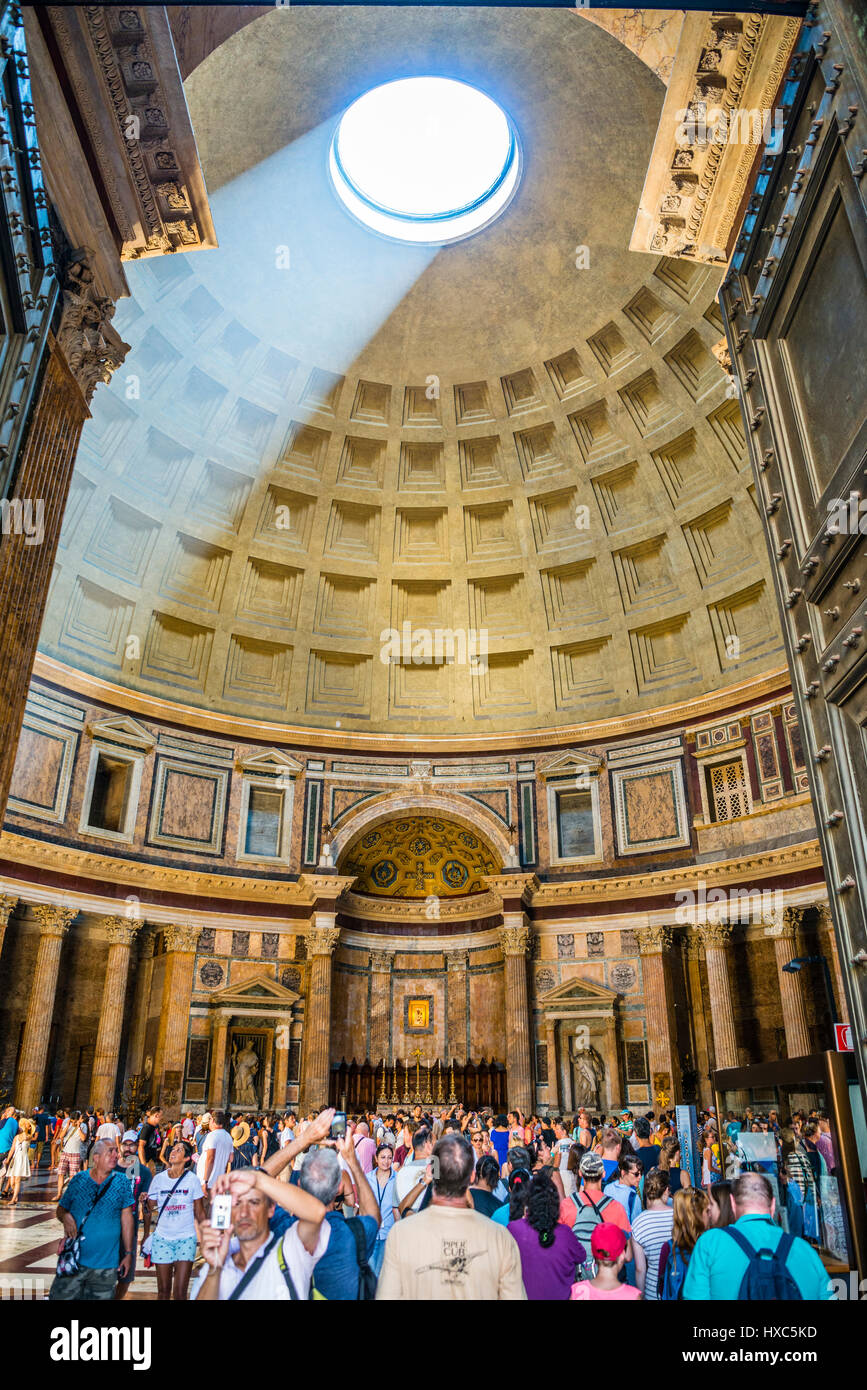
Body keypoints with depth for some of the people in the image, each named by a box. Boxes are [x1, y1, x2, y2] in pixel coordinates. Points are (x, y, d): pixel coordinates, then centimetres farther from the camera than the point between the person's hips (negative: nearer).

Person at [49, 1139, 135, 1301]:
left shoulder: (121, 1181, 0)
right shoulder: (79, 1180, 2)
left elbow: (127, 1218, 1)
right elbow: (60, 1209, 10)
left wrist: (128, 1254, 0)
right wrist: (65, 1217, -13)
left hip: (106, 1264, 0)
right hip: (73, 1261, 0)